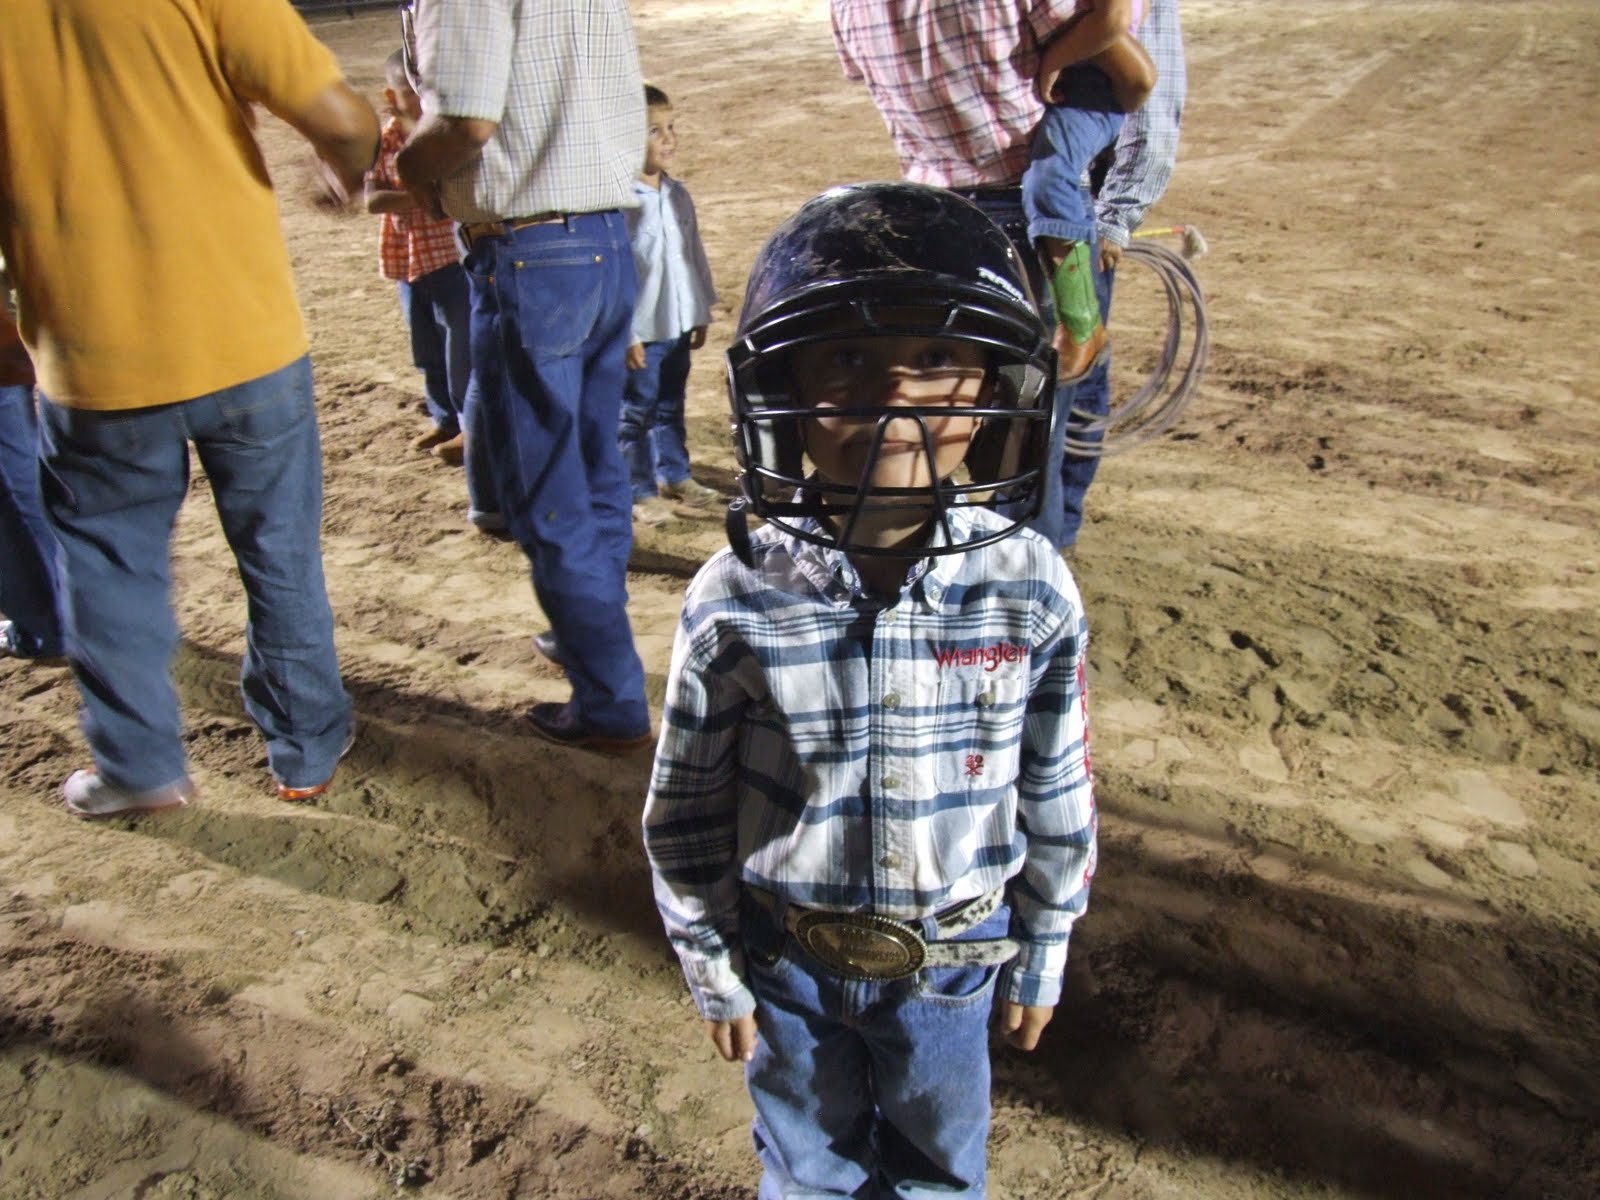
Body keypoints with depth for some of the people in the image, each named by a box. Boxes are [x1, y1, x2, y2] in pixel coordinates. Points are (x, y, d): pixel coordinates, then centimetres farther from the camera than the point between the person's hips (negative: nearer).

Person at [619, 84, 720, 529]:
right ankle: (639, 490, 16)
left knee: (671, 406, 20)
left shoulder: (678, 195, 5)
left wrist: (701, 313, 15)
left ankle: (674, 473, 35)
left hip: (679, 325, 7)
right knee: (635, 413, 5)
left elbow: (695, 255, 14)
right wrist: (625, 333, -18)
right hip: (641, 332, -7)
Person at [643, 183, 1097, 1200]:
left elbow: (1060, 799, -5)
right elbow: (685, 812, -9)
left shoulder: (1032, 592, -18)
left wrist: (1042, 960, 4)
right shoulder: (738, 606, -22)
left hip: (953, 961, 1)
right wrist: (714, 974, -1)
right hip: (791, 963, 0)